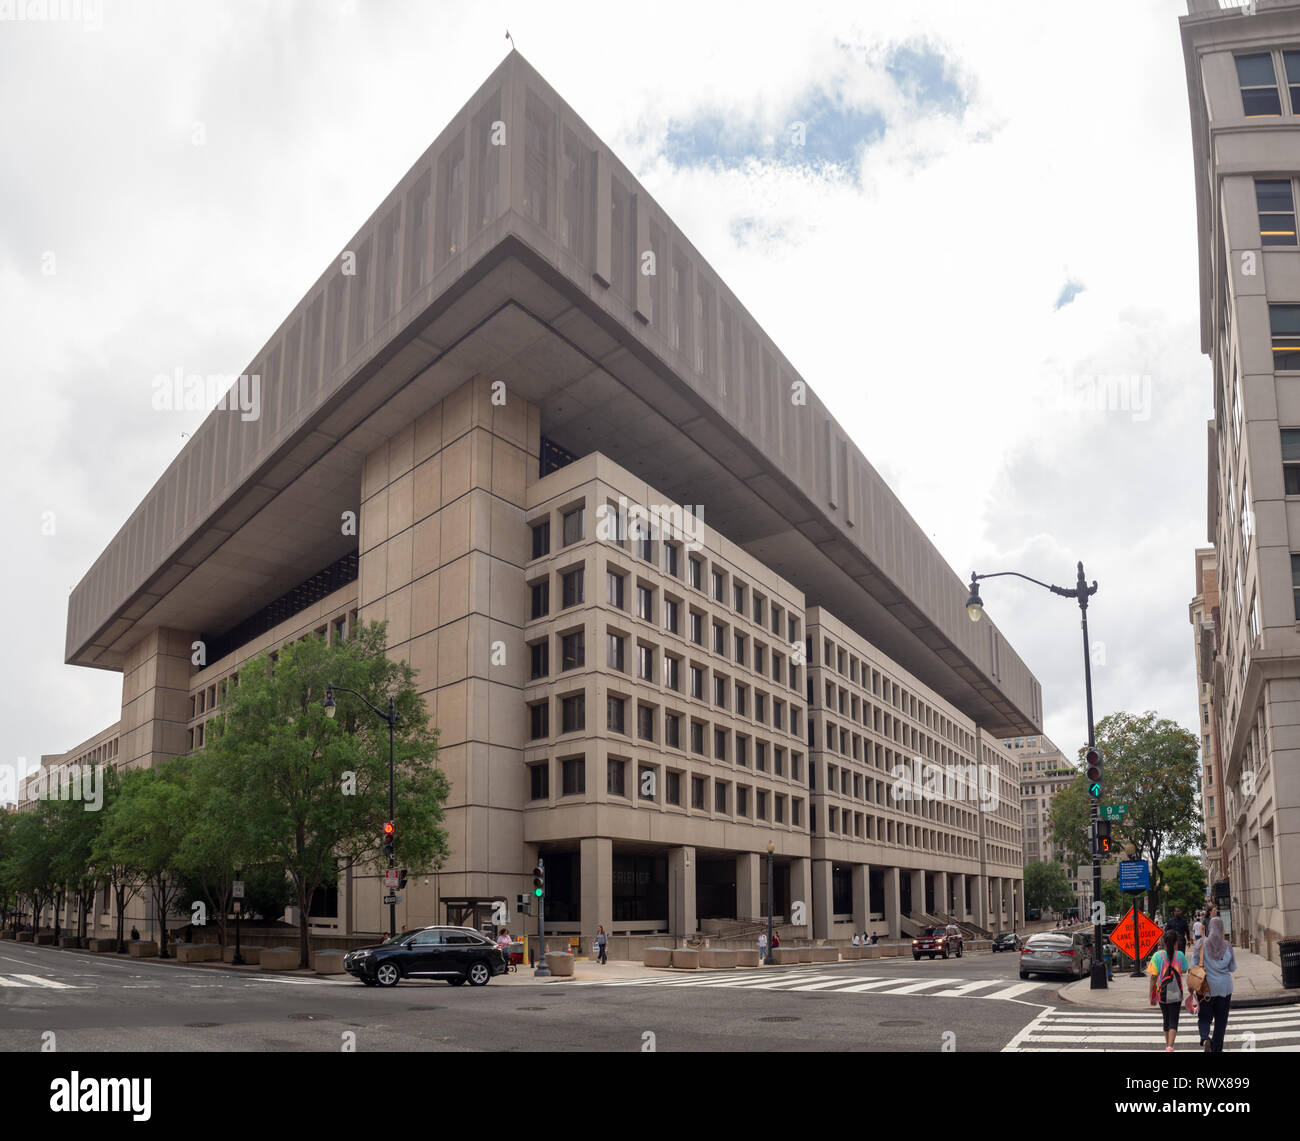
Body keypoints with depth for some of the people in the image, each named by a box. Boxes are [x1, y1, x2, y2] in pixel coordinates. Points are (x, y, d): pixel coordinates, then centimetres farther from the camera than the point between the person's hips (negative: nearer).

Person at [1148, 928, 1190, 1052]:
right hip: (1176, 994, -1)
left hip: (1162, 993, 1)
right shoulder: (1180, 955, -7)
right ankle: (1170, 1047, -16)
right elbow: (1184, 971, 12)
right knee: (1173, 1021, 1)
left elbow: (1153, 978, -7)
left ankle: (1168, 1045, 29)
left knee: (1166, 1020, 18)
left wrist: (1152, 996, 1)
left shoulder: (1157, 956, -8)